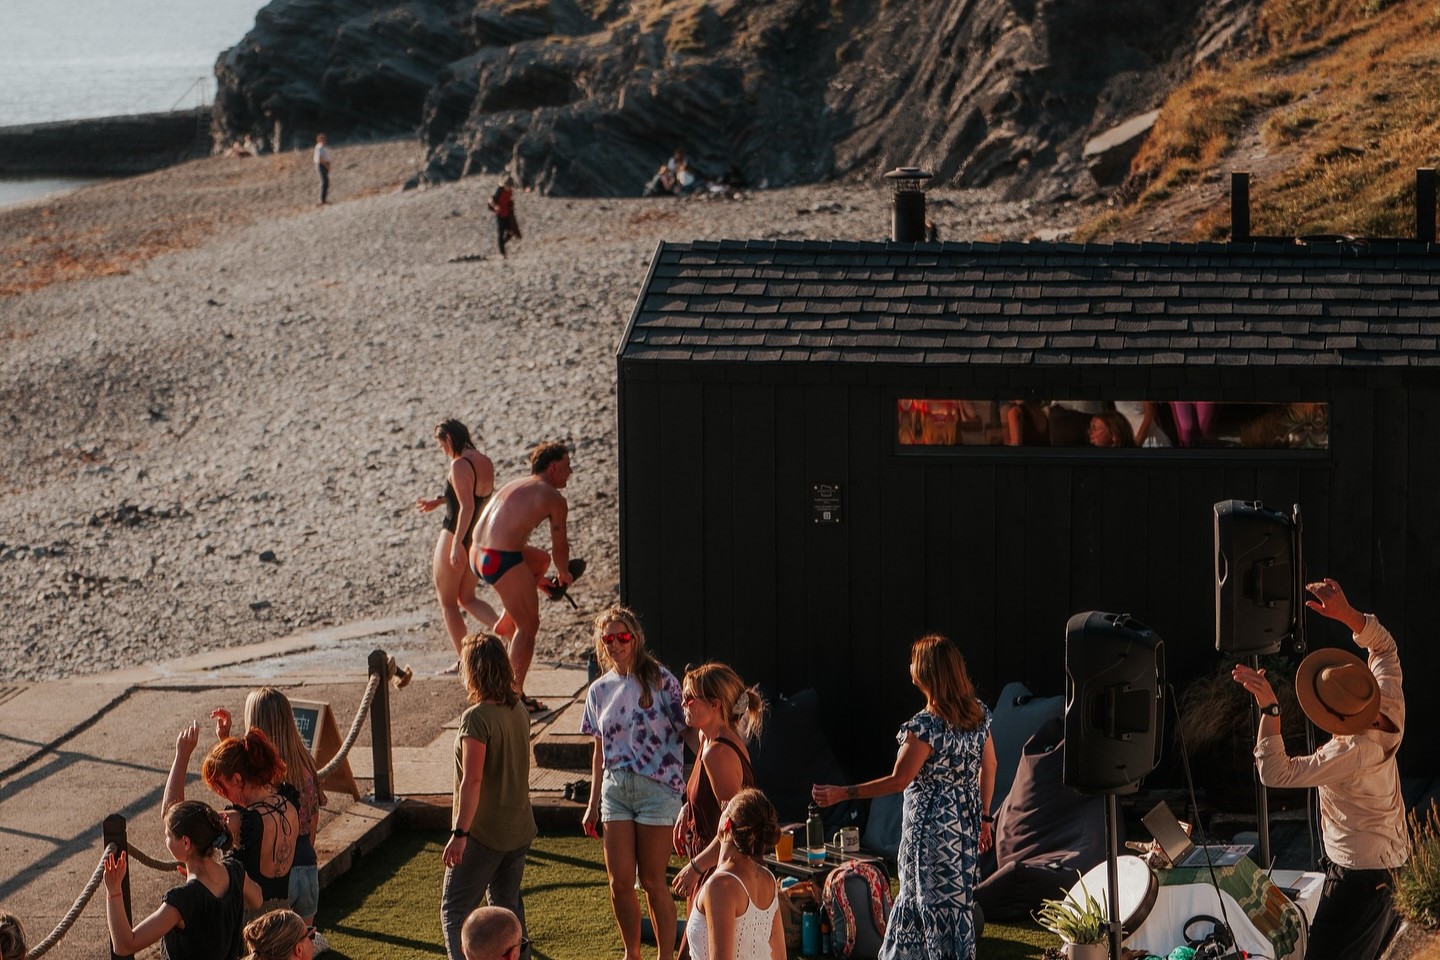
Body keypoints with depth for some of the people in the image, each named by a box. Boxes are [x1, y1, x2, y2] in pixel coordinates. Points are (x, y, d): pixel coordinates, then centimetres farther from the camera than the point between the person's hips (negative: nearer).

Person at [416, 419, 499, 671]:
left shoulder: (459, 465, -19)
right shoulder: (485, 463, 6)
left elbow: (467, 506, -26)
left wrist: (456, 545, -25)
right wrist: (437, 501, 30)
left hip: (455, 537, -8)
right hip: (478, 541, 8)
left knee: (447, 602, 7)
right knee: (467, 598, 20)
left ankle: (463, 659, 5)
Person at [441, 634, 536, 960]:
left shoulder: (476, 718, -19)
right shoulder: (519, 711, 5)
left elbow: (472, 780, -23)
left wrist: (459, 833, -22)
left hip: (483, 833, -8)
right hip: (519, 828, 8)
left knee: (454, 911, -2)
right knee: (508, 907, 19)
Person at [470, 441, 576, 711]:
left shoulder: (515, 486, 23)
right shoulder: (553, 499, -2)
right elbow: (559, 547, 4)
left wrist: (535, 579, 39)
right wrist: (564, 575, 25)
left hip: (478, 555, 8)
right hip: (503, 560, -8)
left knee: (541, 559, 33)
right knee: (528, 627, 6)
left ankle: (506, 623, 25)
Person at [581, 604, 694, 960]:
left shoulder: (659, 679, -4)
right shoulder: (599, 690, 9)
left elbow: (685, 729, -6)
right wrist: (593, 803, 16)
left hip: (657, 787, -4)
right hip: (615, 787, 4)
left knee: (653, 882, -1)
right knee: (620, 882, 3)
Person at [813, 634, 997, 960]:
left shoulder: (925, 726, -23)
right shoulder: (978, 714, 0)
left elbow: (899, 780, -19)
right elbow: (989, 767, 8)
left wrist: (842, 793, -14)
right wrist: (984, 817, 19)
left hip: (932, 826, -8)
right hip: (966, 823, 8)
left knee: (939, 902, 5)